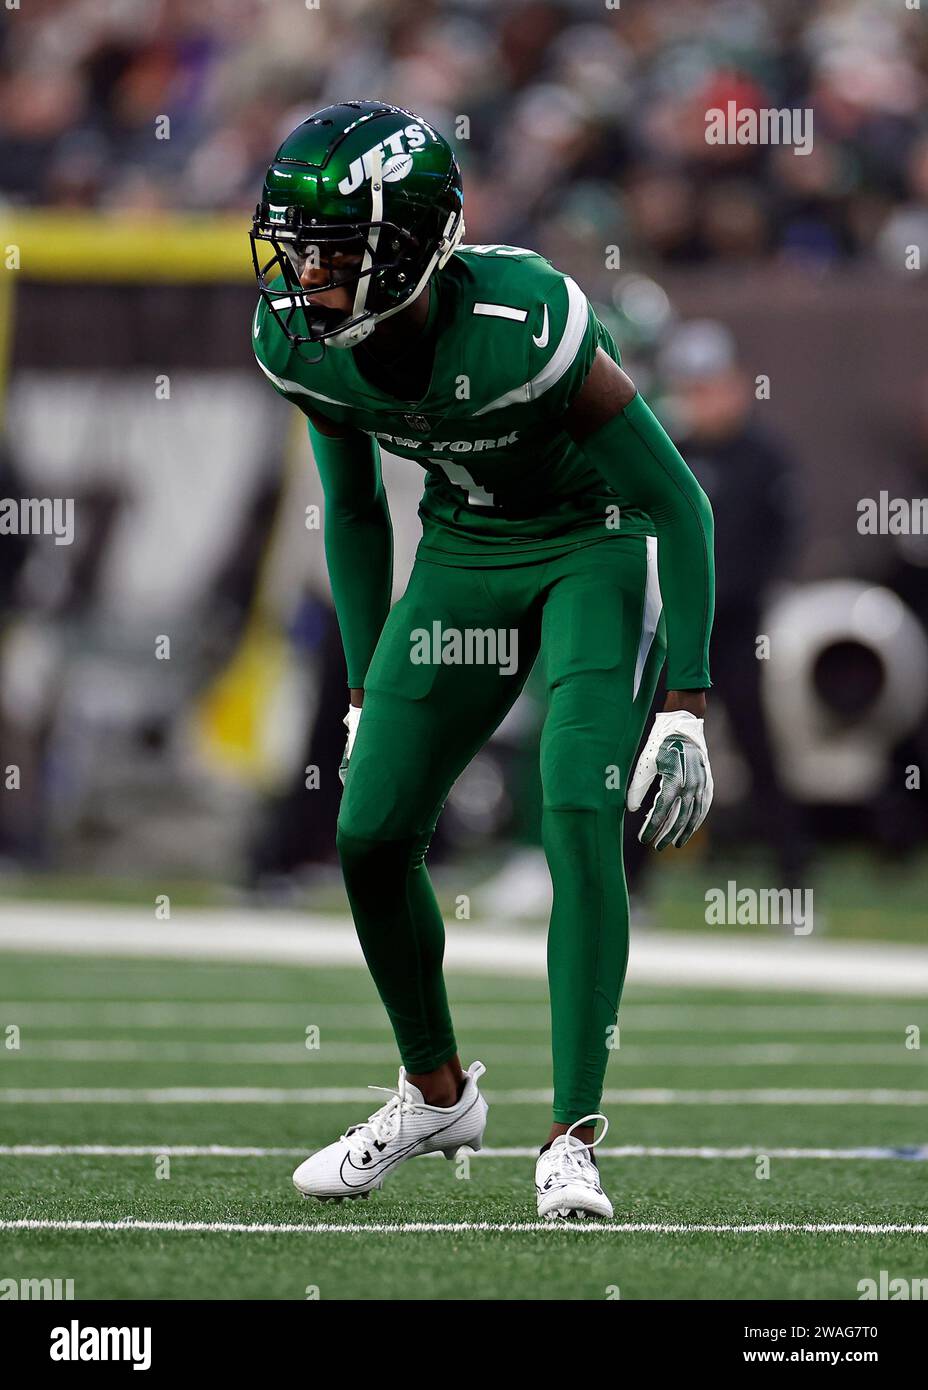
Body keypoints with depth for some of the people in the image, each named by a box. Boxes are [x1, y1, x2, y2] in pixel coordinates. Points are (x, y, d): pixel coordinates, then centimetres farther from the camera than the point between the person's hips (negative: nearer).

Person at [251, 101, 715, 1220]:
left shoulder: (524, 324, -34)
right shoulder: (301, 342, -16)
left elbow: (677, 501, -24)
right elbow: (353, 511, 5)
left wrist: (684, 711, -25)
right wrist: (367, 693, 9)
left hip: (598, 547, -6)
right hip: (466, 551, 6)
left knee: (580, 821, -21)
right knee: (371, 833, 1)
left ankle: (572, 1140, -15)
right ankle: (436, 1093, 24)